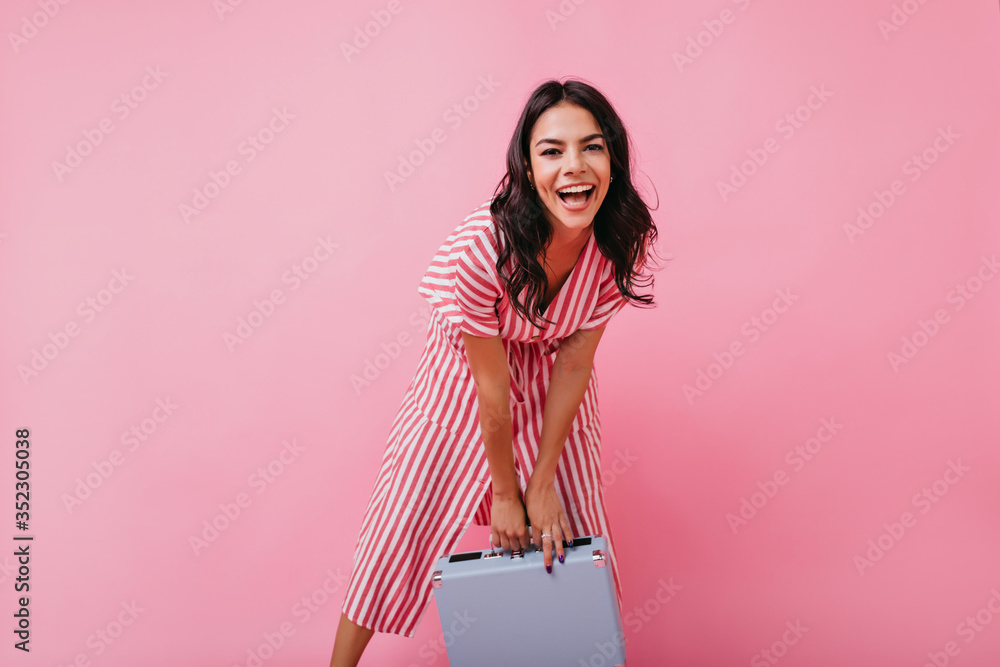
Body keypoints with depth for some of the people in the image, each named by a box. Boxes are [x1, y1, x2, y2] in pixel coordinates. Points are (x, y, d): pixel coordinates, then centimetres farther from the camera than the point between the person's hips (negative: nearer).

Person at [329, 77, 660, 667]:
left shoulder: (622, 242, -24)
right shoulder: (482, 246, -35)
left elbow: (573, 363, -16)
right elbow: (493, 388, -24)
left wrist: (542, 485, -12)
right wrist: (506, 493, -11)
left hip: (549, 375, 3)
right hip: (467, 371, -3)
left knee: (575, 537, 9)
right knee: (399, 527, 3)